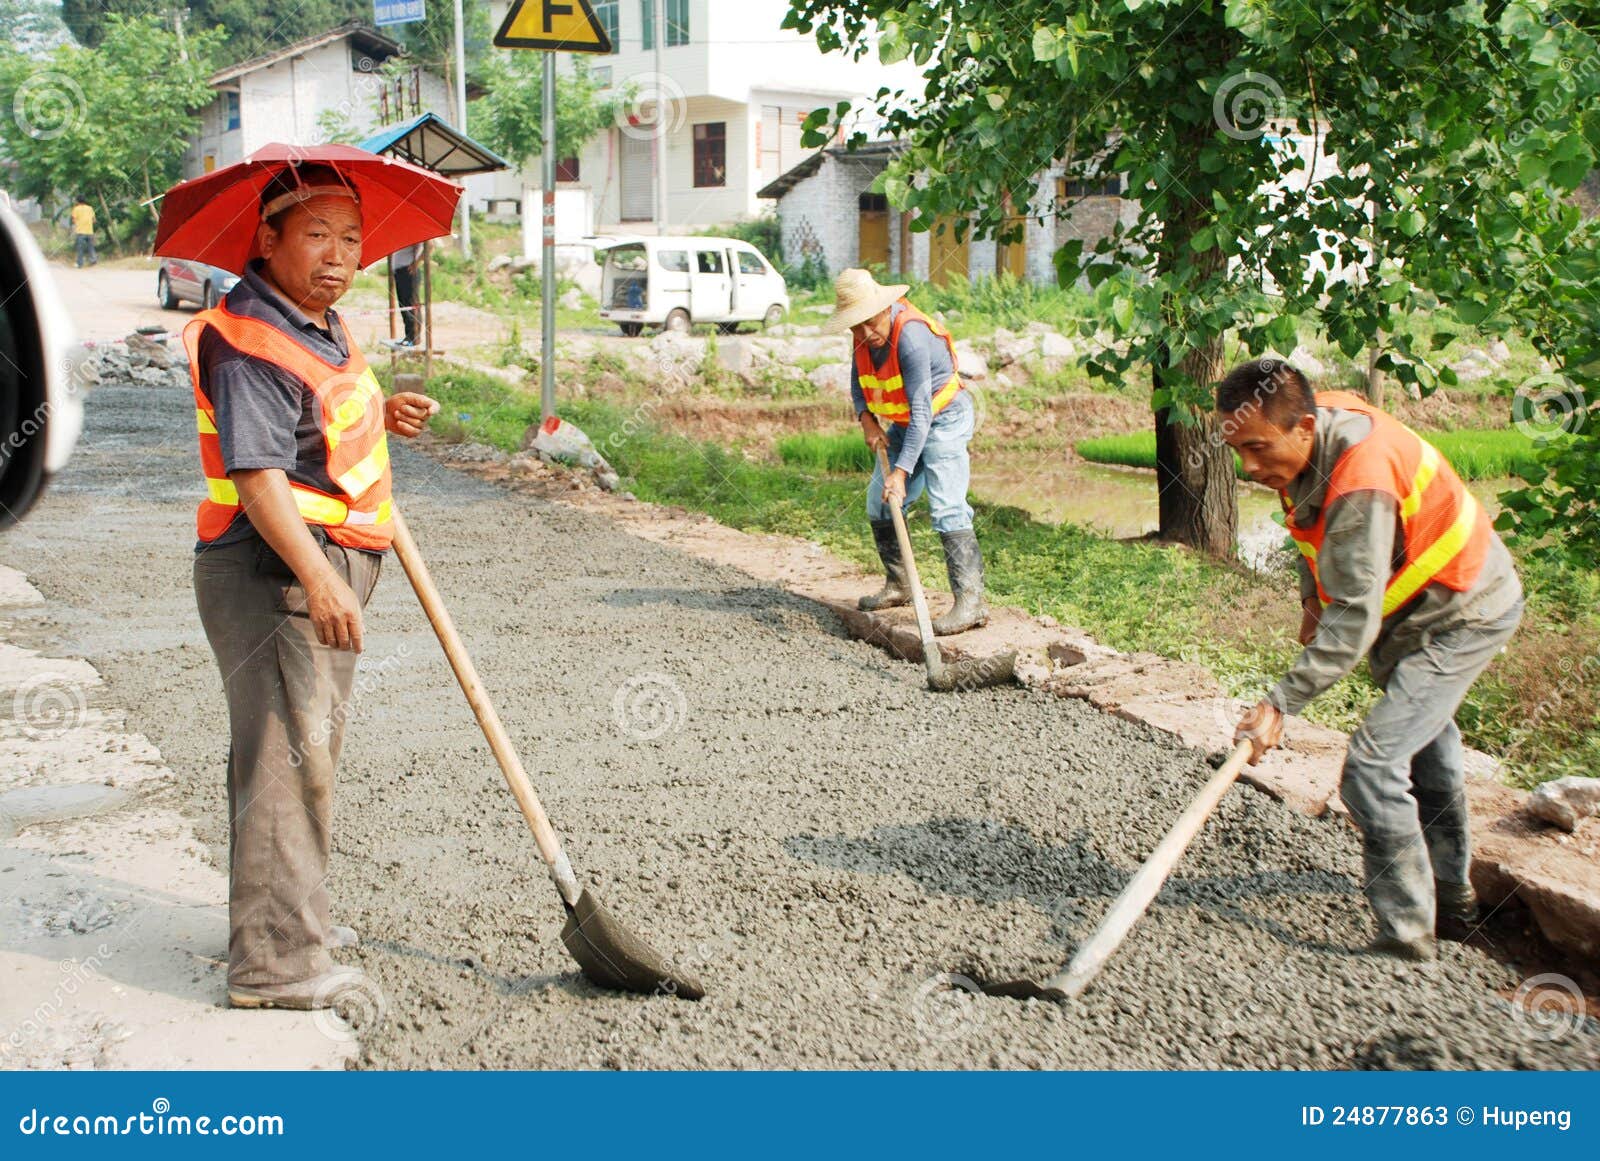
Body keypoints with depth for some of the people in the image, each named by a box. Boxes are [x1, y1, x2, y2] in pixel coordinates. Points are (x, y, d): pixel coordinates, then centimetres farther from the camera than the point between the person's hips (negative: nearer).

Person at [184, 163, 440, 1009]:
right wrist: (317, 578, -34)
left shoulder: (323, 325, 13)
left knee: (311, 749, 19)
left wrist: (381, 417, 10)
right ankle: (275, 963, -2)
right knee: (285, 757, -9)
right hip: (269, 572, -10)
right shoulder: (247, 341, -18)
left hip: (329, 568, 10)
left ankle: (291, 918, 34)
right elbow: (255, 471, -26)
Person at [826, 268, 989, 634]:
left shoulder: (911, 335, -30)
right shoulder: (864, 336, -4)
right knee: (879, 504, 8)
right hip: (902, 423, 9)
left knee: (947, 508, -19)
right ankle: (897, 586, 22)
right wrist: (867, 421, -7)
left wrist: (901, 472, -34)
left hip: (943, 418, -9)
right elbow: (858, 383, 13)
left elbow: (922, 412, -31)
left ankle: (971, 602, -23)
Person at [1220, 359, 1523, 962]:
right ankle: (1452, 899, 45)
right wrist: (1313, 596, 7)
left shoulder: (1361, 487, -38)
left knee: (1373, 767, -20)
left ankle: (1408, 939, -10)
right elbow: (1318, 523, 12)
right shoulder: (1313, 424, -11)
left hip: (1462, 617, -10)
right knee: (1426, 749, 25)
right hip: (1422, 605, 10)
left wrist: (1280, 703, -39)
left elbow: (1354, 621, -38)